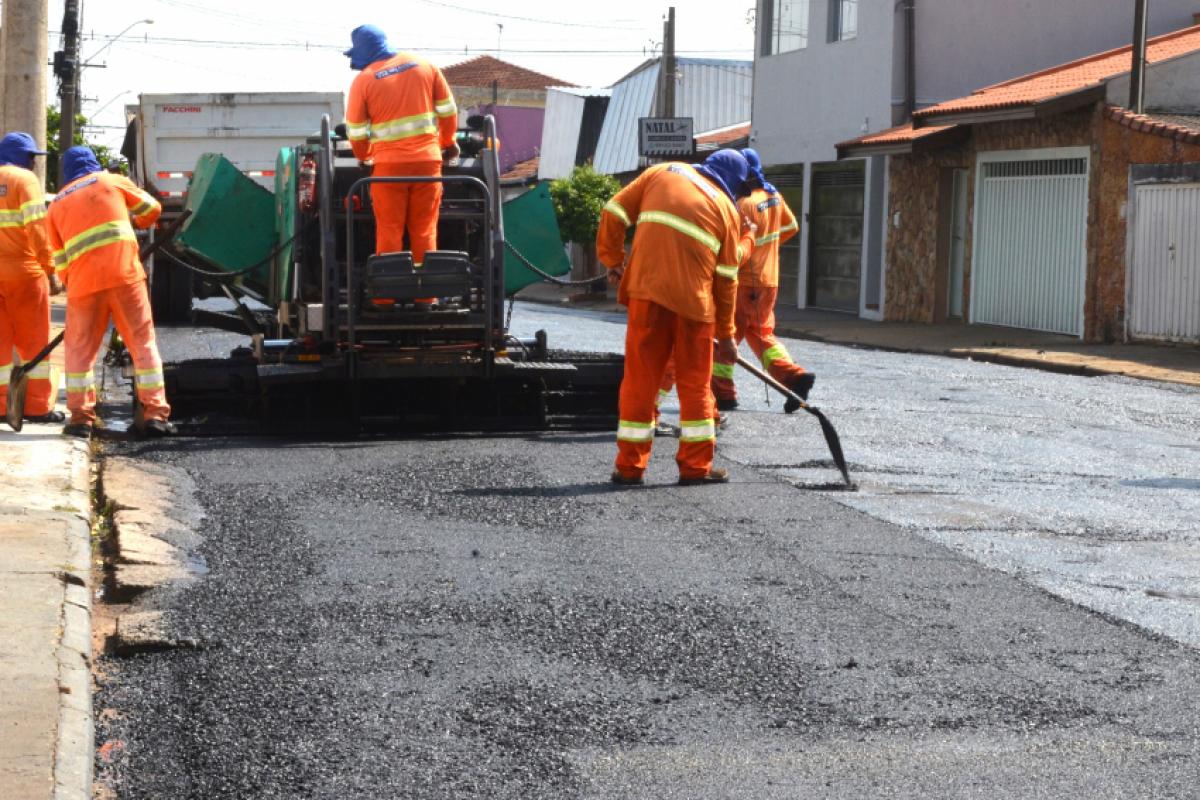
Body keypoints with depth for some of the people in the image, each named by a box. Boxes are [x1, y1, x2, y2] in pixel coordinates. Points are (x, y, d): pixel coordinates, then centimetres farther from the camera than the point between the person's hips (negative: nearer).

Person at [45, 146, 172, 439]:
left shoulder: (56, 205, 17)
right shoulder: (112, 182, 12)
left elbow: (60, 261, 16)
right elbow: (151, 208, 19)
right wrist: (134, 223, 39)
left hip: (83, 282, 1)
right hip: (124, 273, -1)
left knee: (80, 349, 12)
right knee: (143, 343, 4)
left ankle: (80, 417, 7)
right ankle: (154, 413, -1)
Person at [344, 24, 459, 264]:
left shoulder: (363, 79, -3)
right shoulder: (424, 66, 5)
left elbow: (356, 133, 0)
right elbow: (448, 110, 9)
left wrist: (364, 157, 20)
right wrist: (448, 142, 25)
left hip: (389, 164, -2)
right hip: (428, 160, 2)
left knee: (389, 231, 6)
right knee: (425, 230, 9)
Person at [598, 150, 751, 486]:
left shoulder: (662, 172, 13)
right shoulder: (727, 209, 11)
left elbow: (614, 212, 7)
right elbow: (726, 277, 11)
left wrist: (612, 259, 16)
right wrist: (726, 333, 17)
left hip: (647, 289, 1)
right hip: (694, 300, -1)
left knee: (640, 379, 7)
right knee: (695, 383, 11)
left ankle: (630, 466, 9)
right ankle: (696, 466, 13)